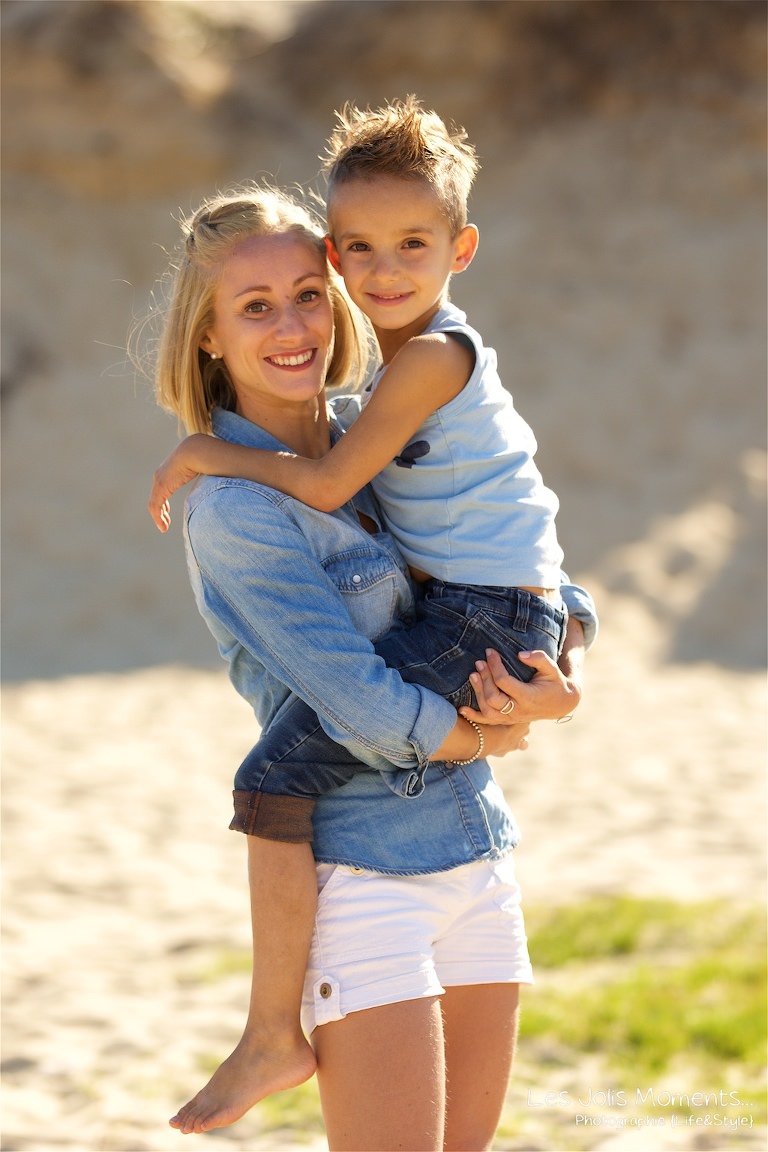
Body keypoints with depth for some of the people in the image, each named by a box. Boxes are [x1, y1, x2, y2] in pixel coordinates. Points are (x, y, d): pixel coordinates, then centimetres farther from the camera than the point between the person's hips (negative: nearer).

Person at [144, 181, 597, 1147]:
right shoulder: (232, 507, -13)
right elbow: (361, 704, -18)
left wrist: (566, 662, -5)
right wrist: (484, 735, -2)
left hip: (476, 853, 7)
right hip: (360, 874, -7)